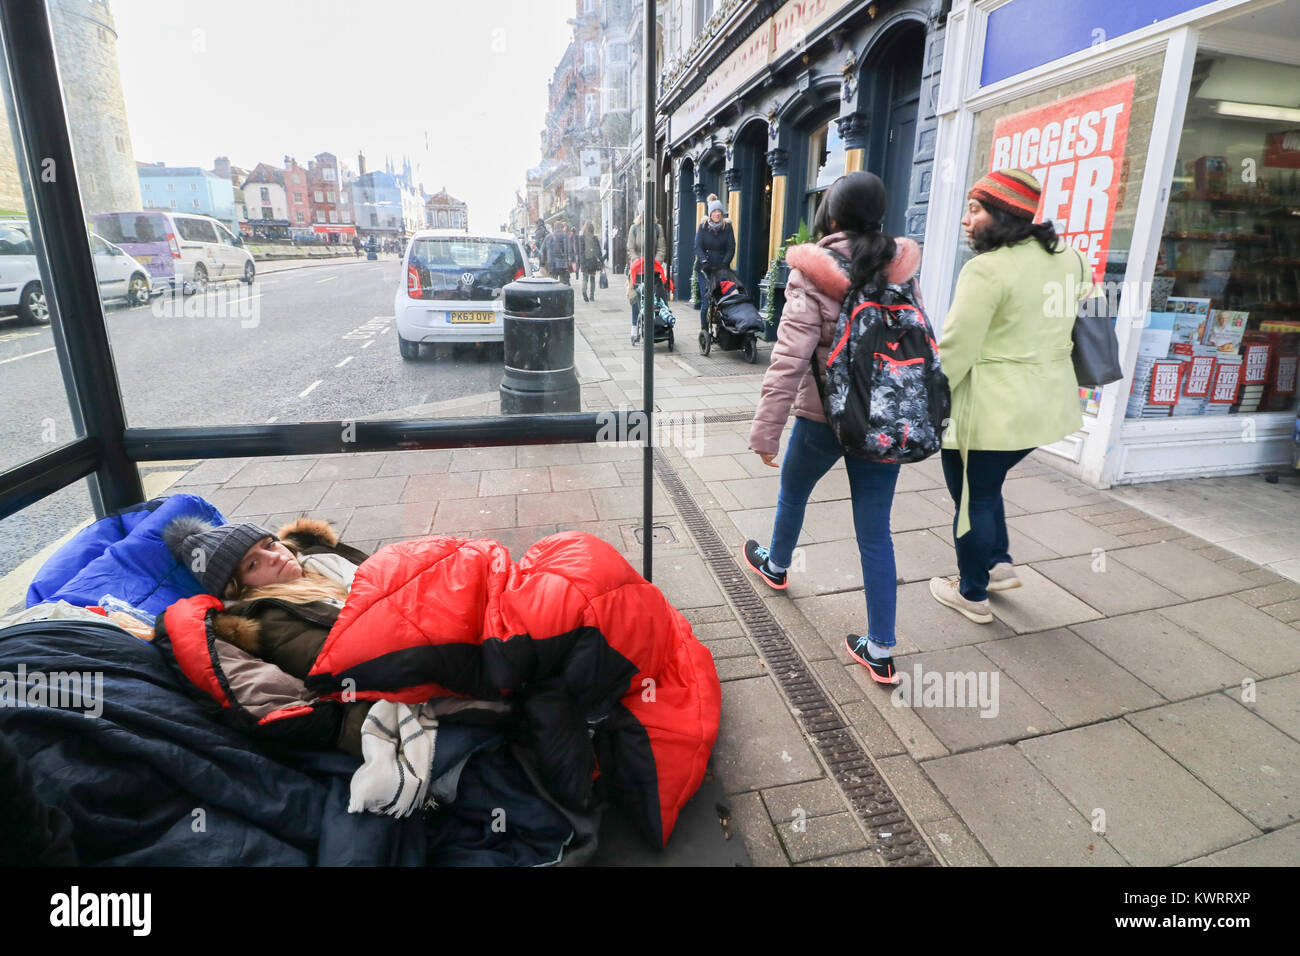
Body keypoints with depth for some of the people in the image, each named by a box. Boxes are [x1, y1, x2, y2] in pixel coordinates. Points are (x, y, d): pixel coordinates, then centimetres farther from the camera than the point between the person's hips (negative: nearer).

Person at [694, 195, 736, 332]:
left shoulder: (727, 227, 6)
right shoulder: (703, 227, 6)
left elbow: (731, 248, 3)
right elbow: (698, 247, -2)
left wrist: (724, 263, -14)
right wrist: (704, 262, -19)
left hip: (722, 269, 1)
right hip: (705, 269, 0)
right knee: (706, 301, -7)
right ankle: (704, 330, 4)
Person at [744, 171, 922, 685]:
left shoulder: (814, 276, -14)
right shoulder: (901, 269, 1)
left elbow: (790, 359, -20)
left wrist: (765, 431, -15)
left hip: (824, 414, -3)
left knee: (793, 491, 25)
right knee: (875, 531, 8)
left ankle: (776, 565, 53)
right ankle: (881, 650, 15)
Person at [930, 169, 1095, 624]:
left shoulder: (987, 268, -19)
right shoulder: (1068, 258, 7)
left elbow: (954, 350, -21)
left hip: (989, 410, -8)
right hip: (1048, 403, 8)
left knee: (974, 496, 10)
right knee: (986, 485, 27)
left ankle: (972, 596, 25)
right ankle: (999, 563, 34)